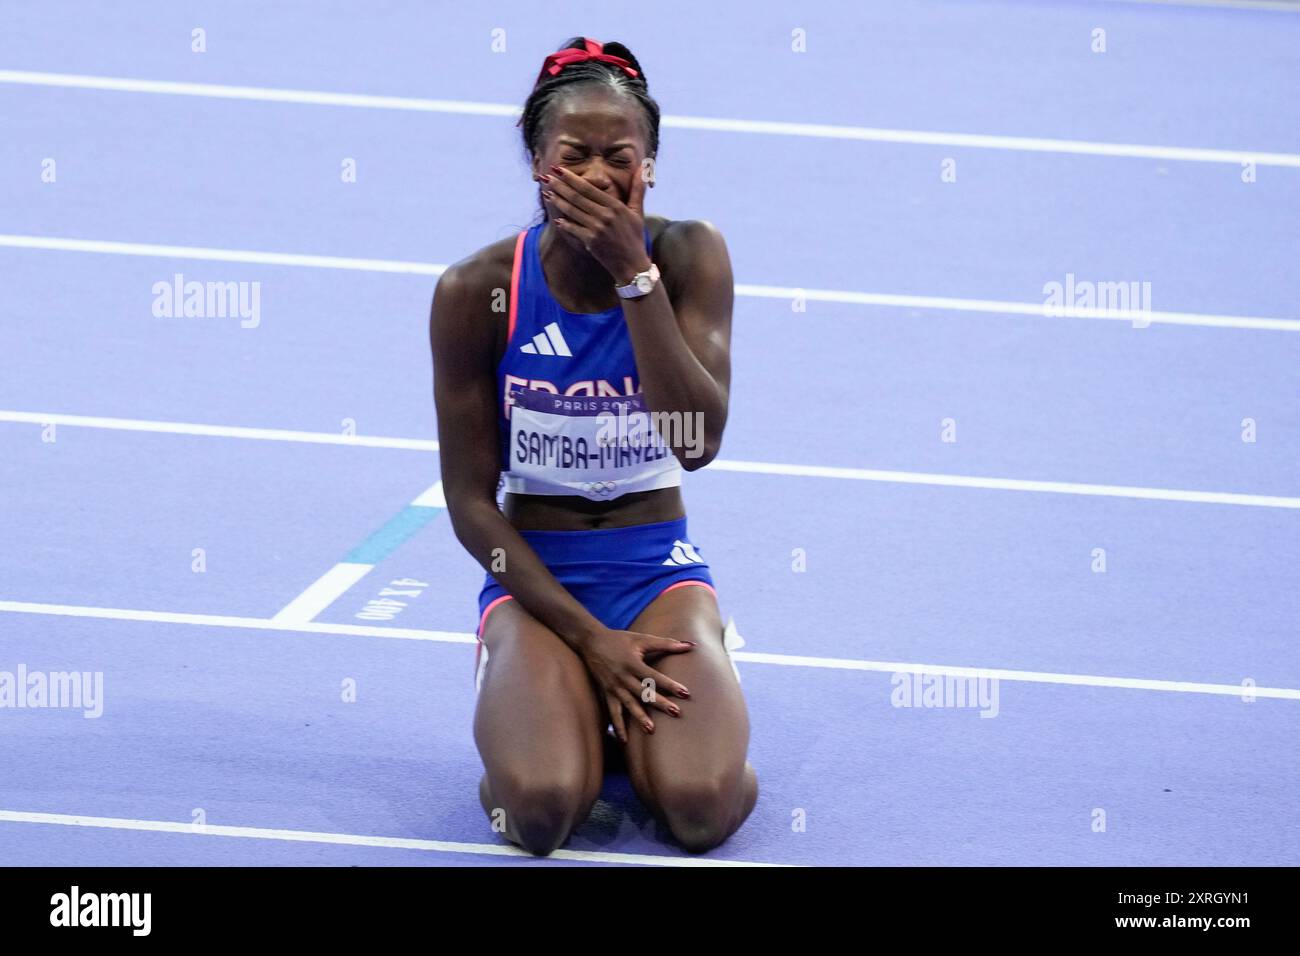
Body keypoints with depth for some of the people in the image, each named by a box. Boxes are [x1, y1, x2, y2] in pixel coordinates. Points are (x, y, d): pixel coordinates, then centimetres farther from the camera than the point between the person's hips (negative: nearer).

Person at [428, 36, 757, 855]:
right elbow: (471, 502, -6)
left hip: (658, 567, 1)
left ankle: (634, 720, 7)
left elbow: (698, 442, -20)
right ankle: (526, 703, 6)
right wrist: (588, 636, -15)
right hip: (534, 573, -1)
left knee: (702, 807, -27)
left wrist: (632, 270, -24)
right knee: (542, 809, -29)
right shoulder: (478, 291, -10)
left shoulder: (687, 255, -7)